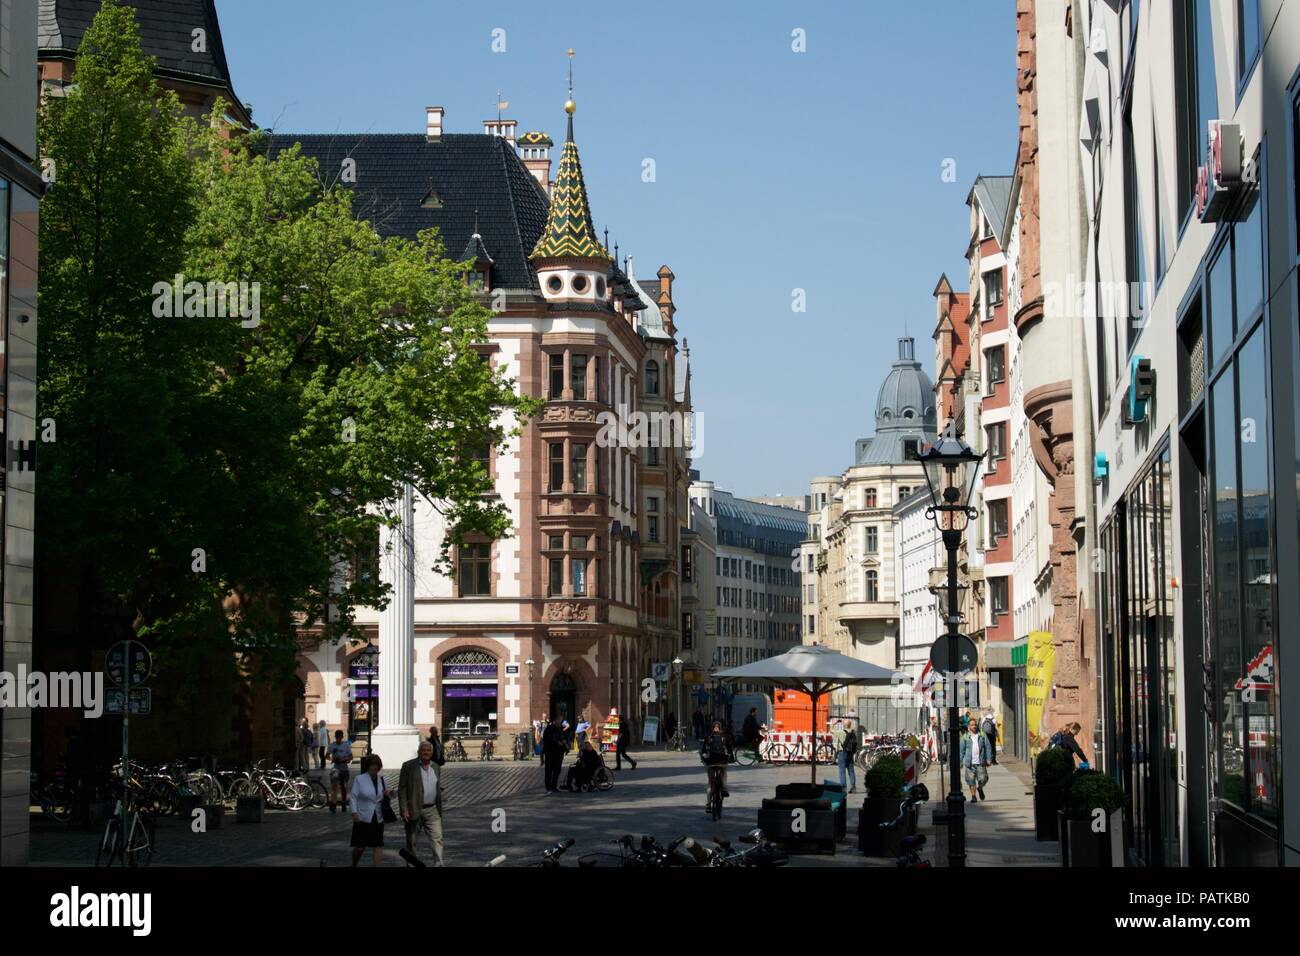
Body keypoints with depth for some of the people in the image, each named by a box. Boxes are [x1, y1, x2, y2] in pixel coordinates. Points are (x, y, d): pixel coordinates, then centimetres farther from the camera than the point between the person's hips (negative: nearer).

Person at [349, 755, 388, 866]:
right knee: (360, 847, 1)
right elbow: (354, 797, -5)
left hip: (378, 819, 3)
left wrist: (387, 795, -3)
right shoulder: (359, 779, -2)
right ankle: (353, 864, 27)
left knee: (378, 846, -3)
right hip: (363, 818, -3)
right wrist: (354, 812, -15)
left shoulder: (382, 779, 9)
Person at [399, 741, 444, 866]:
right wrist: (404, 810, -16)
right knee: (412, 841, 7)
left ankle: (438, 864, -12)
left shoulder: (435, 767, 12)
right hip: (414, 810, -4)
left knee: (437, 839, -8)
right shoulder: (408, 766, -5)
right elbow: (401, 789, -8)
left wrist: (439, 808, 18)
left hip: (432, 810, 4)